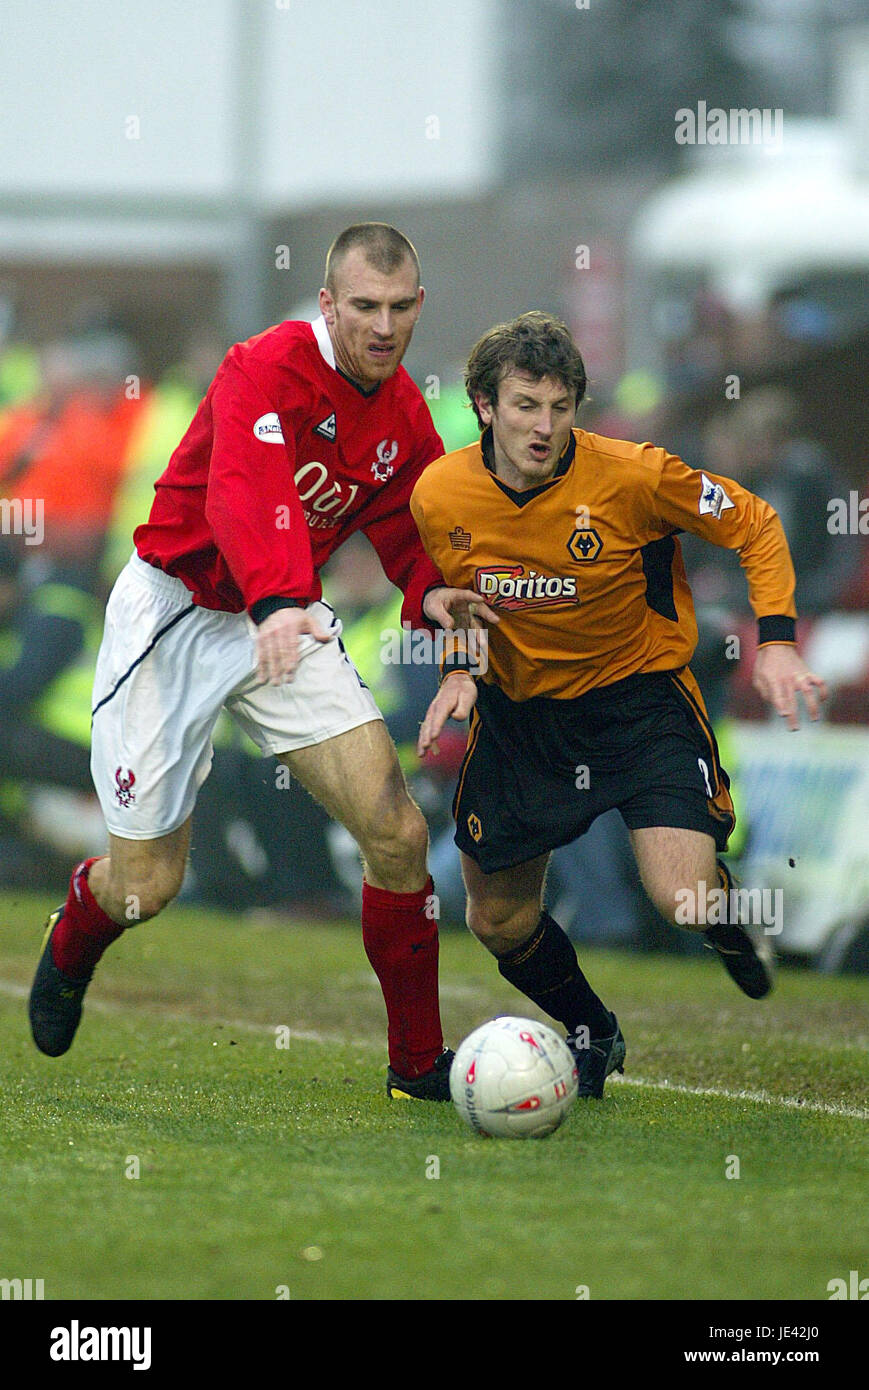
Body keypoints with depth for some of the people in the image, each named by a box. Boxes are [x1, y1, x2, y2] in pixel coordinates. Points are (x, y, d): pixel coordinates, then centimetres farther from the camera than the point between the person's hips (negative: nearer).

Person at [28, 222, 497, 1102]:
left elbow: (404, 525, 10)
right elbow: (243, 496, -39)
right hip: (174, 615, -5)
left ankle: (417, 1063, 1)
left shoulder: (403, 413, -1)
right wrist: (276, 602, -56)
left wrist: (429, 593, -13)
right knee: (146, 882, 0)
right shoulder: (266, 370, -23)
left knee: (397, 833, -11)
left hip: (286, 617, 6)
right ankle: (73, 940, 39)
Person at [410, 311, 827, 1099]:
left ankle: (734, 914, 18)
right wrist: (458, 670, -8)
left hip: (639, 692, -3)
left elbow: (756, 527, -9)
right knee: (499, 921, 8)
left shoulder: (633, 475, -23)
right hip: (519, 704, 4)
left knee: (685, 901, -21)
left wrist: (776, 642, -19)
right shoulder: (439, 495, -13)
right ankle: (592, 1035, 39)